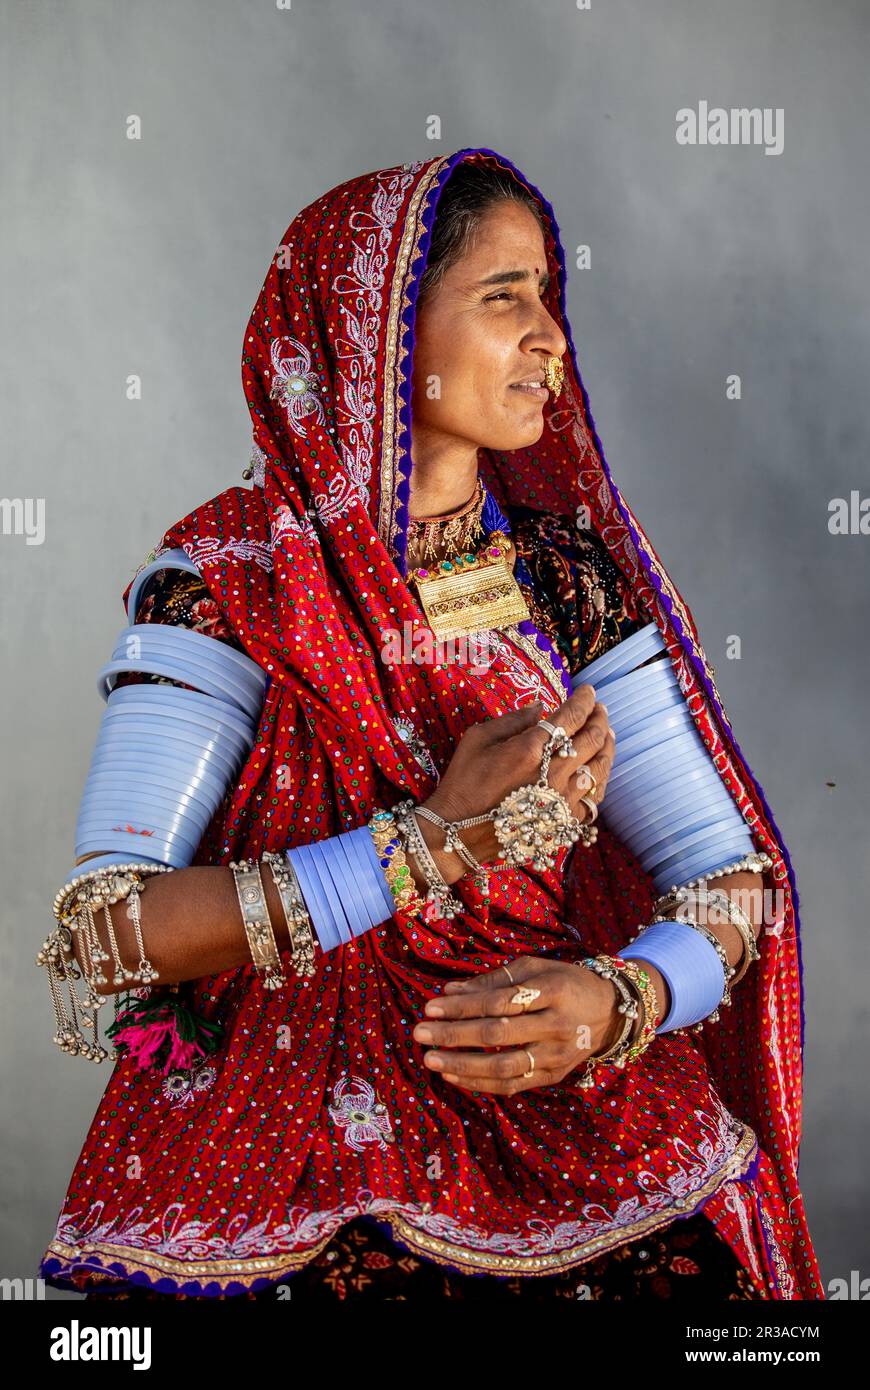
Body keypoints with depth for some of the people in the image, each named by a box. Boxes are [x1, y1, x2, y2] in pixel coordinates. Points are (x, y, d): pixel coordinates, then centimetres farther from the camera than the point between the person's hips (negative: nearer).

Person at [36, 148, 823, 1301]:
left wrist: (619, 1000, -17)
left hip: (565, 1118, 2)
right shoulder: (229, 578, -5)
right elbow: (99, 932, -14)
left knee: (696, 1268, -19)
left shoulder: (573, 568, 4)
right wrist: (443, 842, -19)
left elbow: (734, 881, 4)